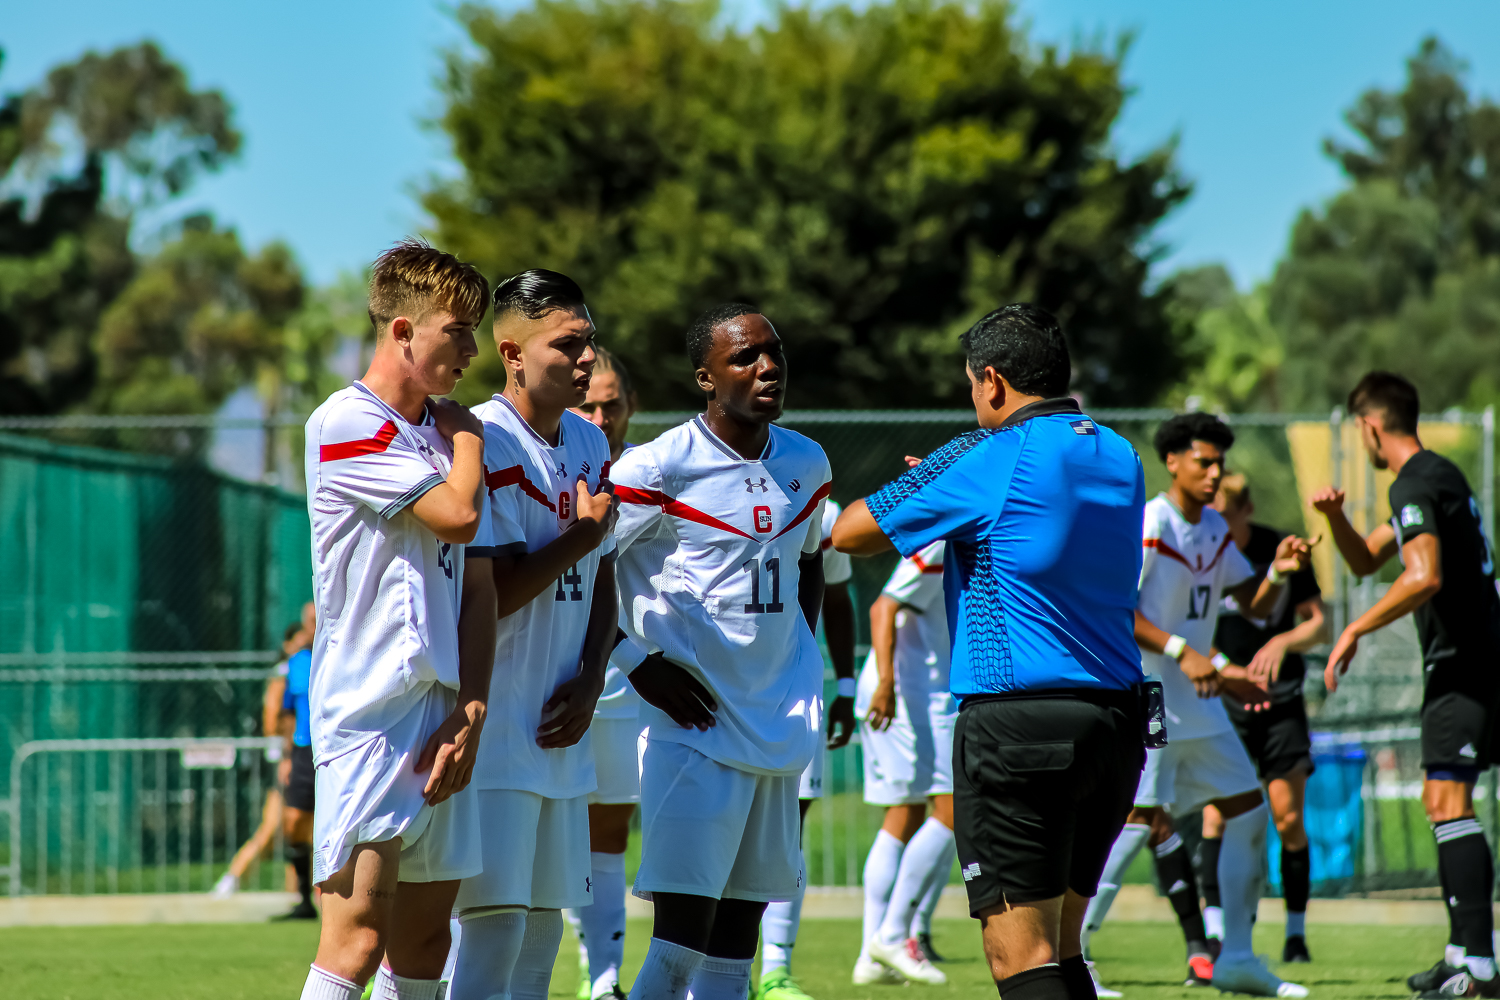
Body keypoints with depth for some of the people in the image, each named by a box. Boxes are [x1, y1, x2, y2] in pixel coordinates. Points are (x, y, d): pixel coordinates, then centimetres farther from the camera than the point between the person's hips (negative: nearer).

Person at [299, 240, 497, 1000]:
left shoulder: (442, 434, 18)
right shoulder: (345, 425, -7)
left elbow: (478, 581, 14)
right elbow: (457, 514, -18)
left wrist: (471, 711, 1)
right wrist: (467, 435, 3)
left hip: (441, 710, 8)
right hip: (368, 710, -8)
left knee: (424, 937, 7)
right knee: (359, 931, -16)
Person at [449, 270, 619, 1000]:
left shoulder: (590, 446, 13)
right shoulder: (484, 445, -13)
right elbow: (496, 592, -18)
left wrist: (589, 681, 4)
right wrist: (582, 534, -6)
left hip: (561, 733, 8)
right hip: (493, 732, -8)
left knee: (545, 921, 10)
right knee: (495, 923, -13)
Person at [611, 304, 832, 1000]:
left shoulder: (806, 465, 10)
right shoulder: (660, 466, -10)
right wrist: (641, 666, -11)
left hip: (778, 730, 6)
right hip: (696, 727, -6)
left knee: (735, 941, 7)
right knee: (682, 933, -14)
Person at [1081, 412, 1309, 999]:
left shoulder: (1215, 530, 13)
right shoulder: (1148, 526, -13)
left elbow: (1254, 605, 19)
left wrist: (1279, 574, -2)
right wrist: (1182, 653, -24)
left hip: (1197, 704, 9)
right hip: (1146, 701, -9)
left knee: (1249, 811, 7)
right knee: (1141, 818, -16)